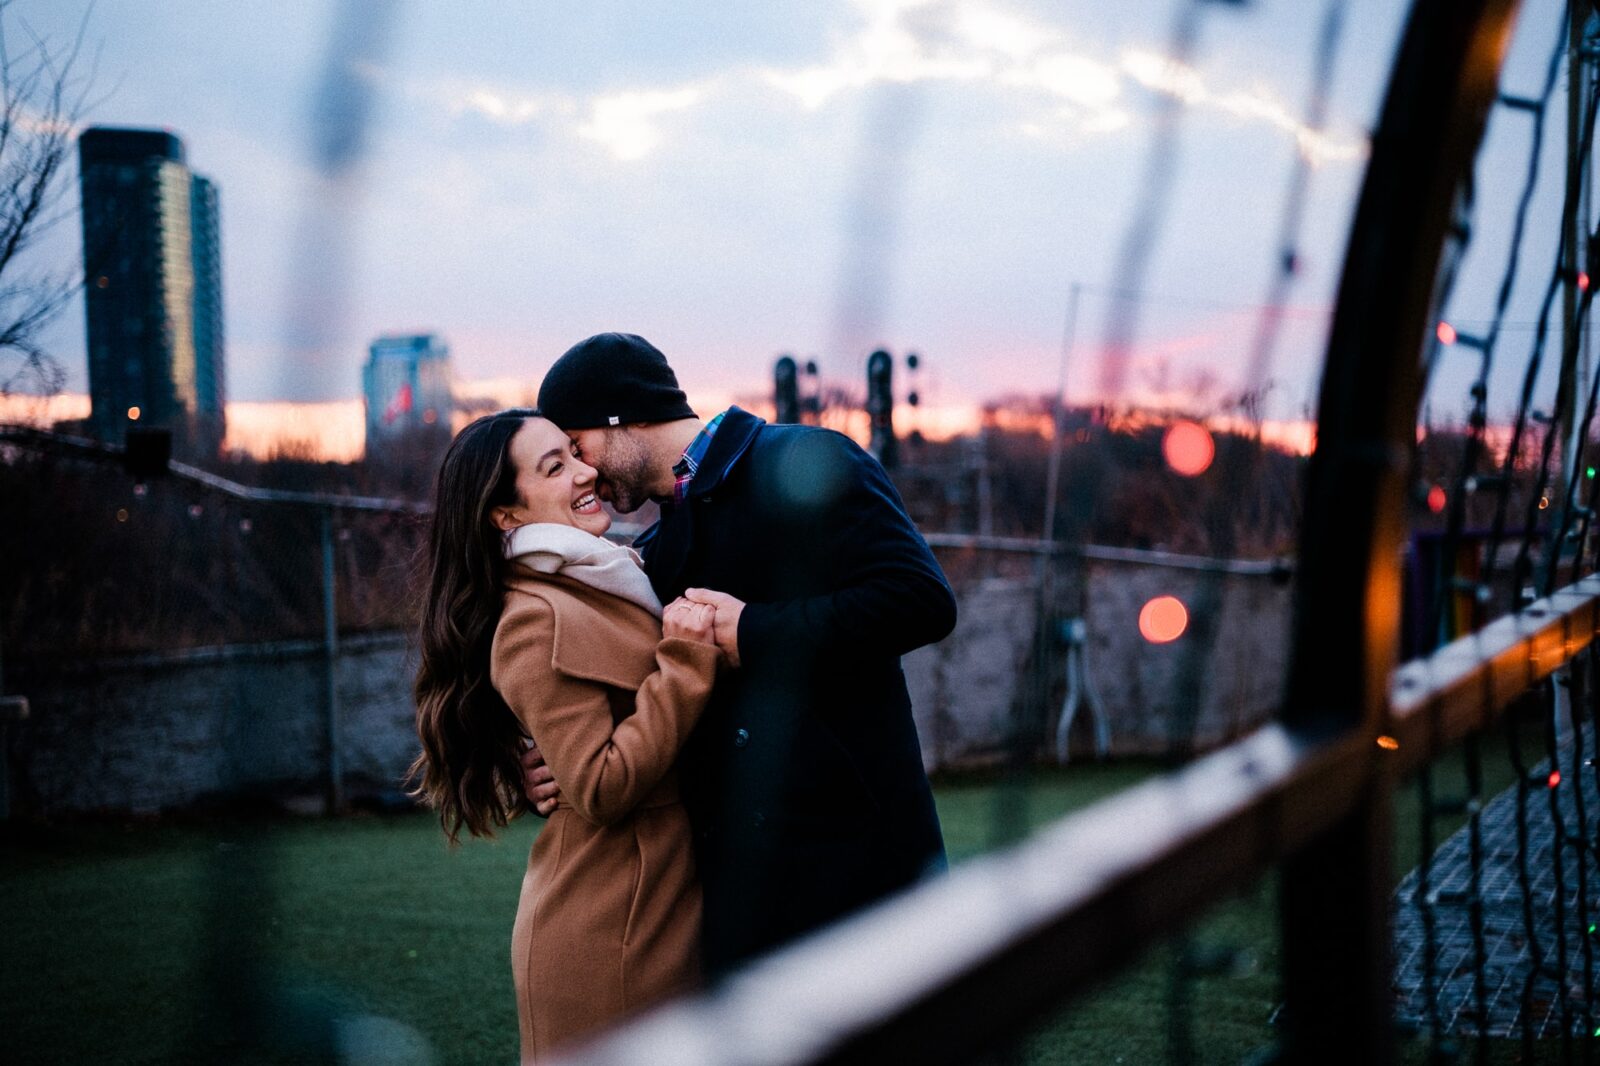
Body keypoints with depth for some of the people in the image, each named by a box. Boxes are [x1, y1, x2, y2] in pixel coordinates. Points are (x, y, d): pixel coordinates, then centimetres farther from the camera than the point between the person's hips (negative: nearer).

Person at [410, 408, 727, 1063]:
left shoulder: (607, 584, 12)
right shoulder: (538, 621, -16)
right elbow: (602, 790, -22)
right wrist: (685, 661, -20)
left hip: (668, 914, 9)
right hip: (607, 935, -9)